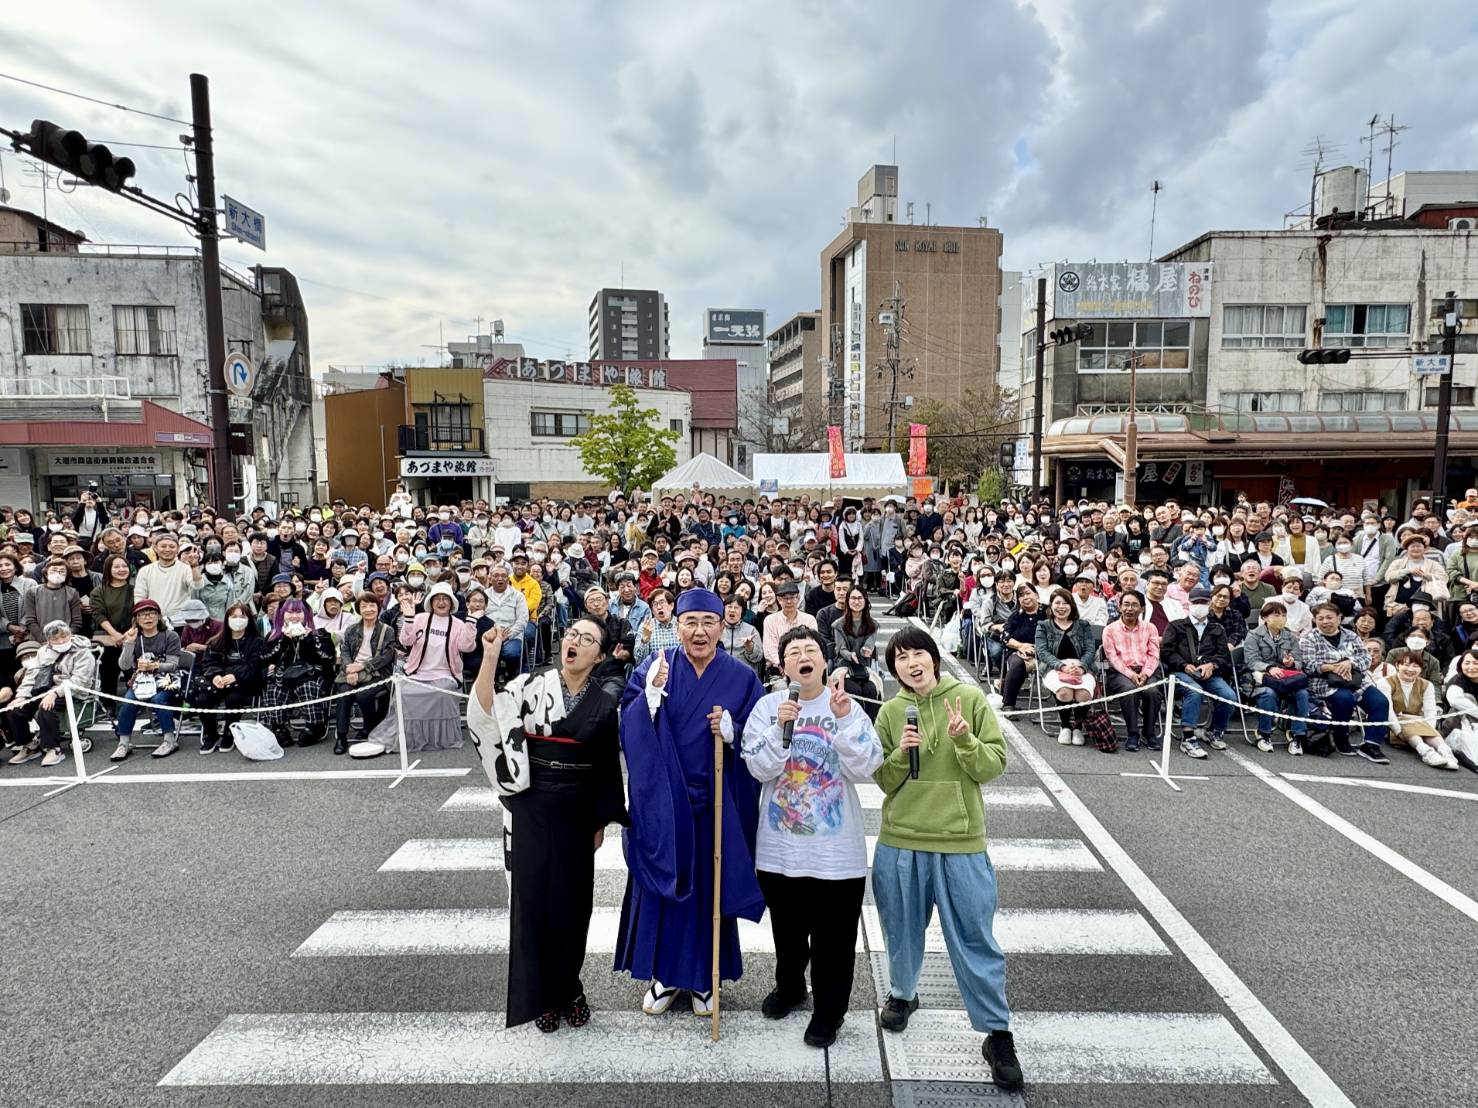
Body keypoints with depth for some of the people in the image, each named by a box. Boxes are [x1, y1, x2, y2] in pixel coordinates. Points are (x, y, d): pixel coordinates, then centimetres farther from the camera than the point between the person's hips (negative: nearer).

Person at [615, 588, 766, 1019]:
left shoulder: (742, 677, -2)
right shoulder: (654, 668, -2)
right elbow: (630, 728, -10)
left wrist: (732, 729, -20)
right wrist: (652, 690, -25)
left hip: (716, 802, 0)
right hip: (662, 801, 0)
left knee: (711, 884, 10)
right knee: (662, 883, 8)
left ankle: (704, 976, 29)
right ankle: (664, 974, 27)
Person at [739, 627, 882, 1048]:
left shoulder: (847, 705, -6)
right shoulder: (768, 706, -4)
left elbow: (865, 769, -15)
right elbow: (760, 769, -11)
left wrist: (844, 718, -25)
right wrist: (781, 727, -24)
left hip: (836, 847, -1)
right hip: (780, 844, 2)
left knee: (833, 935, 9)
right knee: (787, 927, 21)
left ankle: (828, 1010, 30)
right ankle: (789, 987, 46)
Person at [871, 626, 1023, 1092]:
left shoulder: (970, 699, -5)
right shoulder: (890, 712, 1)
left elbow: (994, 764, -6)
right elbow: (883, 781, 2)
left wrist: (964, 740, -23)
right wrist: (900, 753, -16)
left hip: (961, 842, -2)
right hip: (900, 842, 2)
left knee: (975, 939, 4)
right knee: (902, 931, 18)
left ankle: (997, 1033, 19)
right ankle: (902, 994, 43)